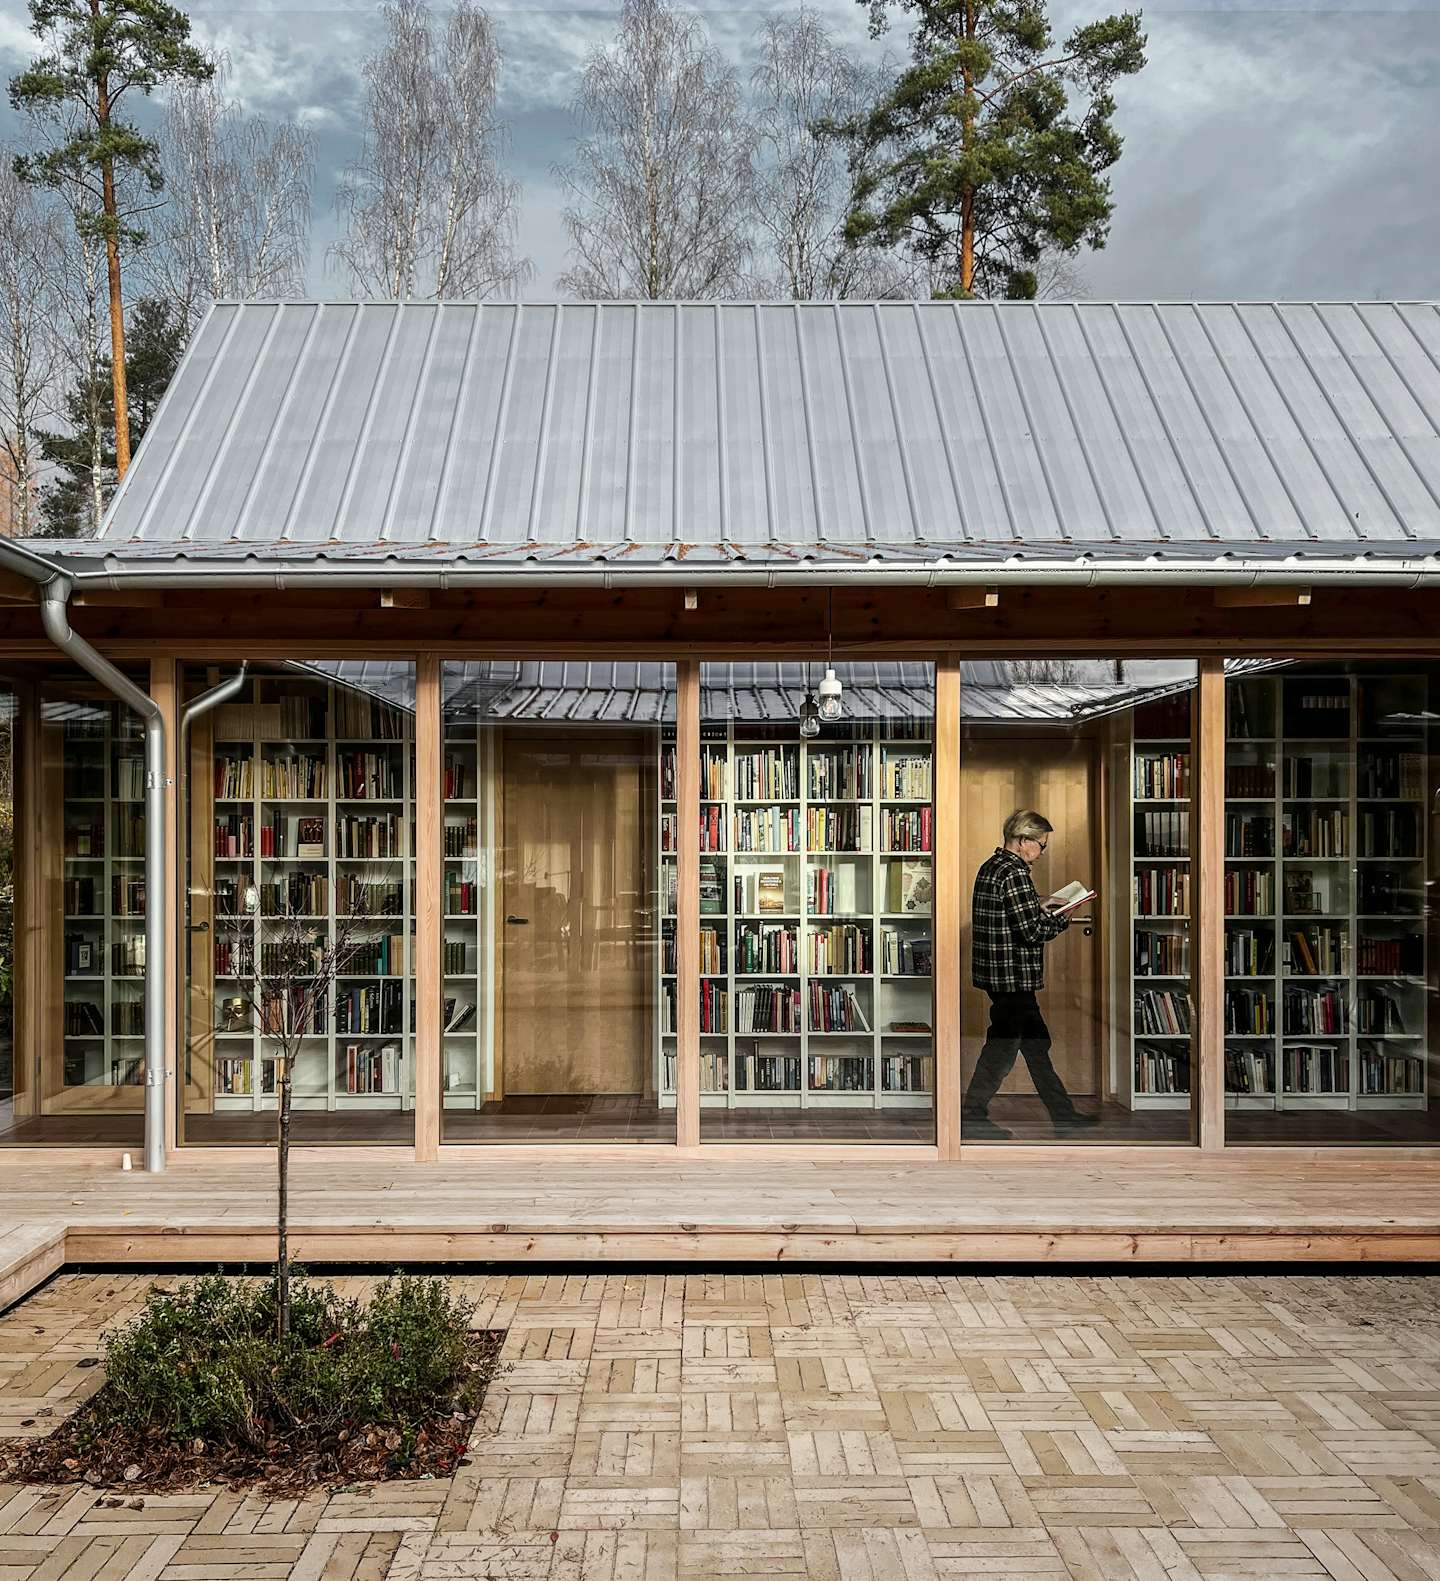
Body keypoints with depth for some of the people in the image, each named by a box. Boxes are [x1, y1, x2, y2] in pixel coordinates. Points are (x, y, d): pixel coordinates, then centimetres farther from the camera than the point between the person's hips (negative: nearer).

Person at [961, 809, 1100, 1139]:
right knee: (1002, 1049, 1)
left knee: (1037, 1043, 17)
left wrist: (1039, 906, 11)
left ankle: (1063, 1114, 26)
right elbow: (1032, 932, -22)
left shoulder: (991, 866, 12)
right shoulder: (1015, 873, -19)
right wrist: (1060, 918, -6)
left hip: (996, 972, 10)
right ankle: (971, 1116, 9)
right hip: (1012, 976, -10)